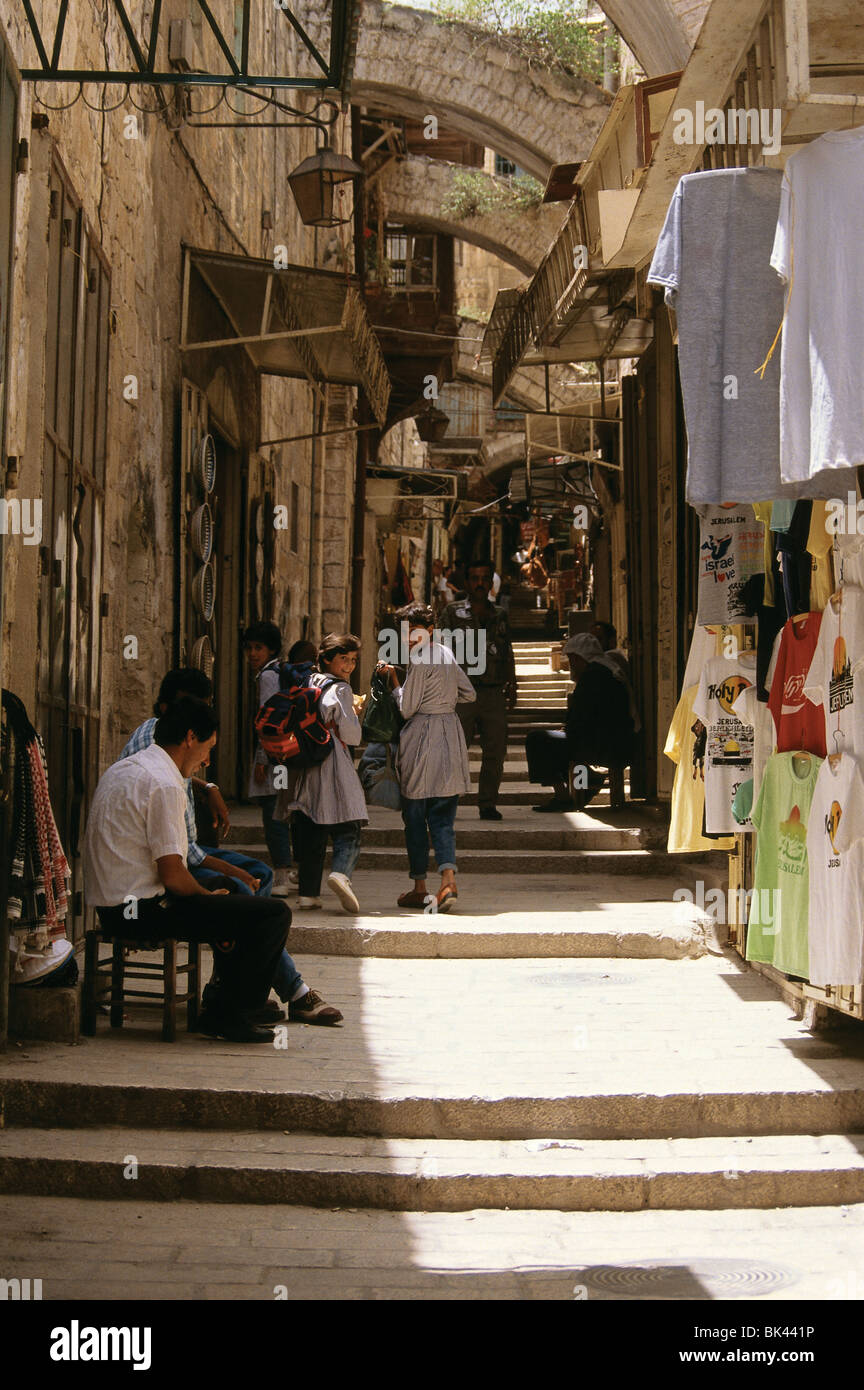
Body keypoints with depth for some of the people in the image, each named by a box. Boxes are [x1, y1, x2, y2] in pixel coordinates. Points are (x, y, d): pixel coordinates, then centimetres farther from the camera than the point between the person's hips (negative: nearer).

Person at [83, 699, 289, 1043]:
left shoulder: (122, 770, 14)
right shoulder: (164, 785, -18)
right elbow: (173, 876, -20)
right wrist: (210, 898, 0)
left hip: (112, 904, 11)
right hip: (144, 911, -11)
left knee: (235, 900, 28)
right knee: (274, 914, -11)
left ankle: (225, 1009, 28)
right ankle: (229, 1015, 0)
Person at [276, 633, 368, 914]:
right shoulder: (340, 690, -6)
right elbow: (352, 736, -8)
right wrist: (353, 716, 10)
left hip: (304, 765, 6)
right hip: (333, 767, -6)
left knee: (309, 831, 8)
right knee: (347, 827, -6)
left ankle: (308, 891, 6)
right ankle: (341, 871, -32)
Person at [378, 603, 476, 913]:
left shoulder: (420, 659, -12)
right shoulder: (447, 655, 11)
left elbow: (407, 709, -11)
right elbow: (470, 695, 19)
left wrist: (392, 678, 1)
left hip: (422, 738, -7)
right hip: (451, 735, 7)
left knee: (415, 816, 4)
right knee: (443, 816, 5)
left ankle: (419, 889, 8)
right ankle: (448, 878, -14)